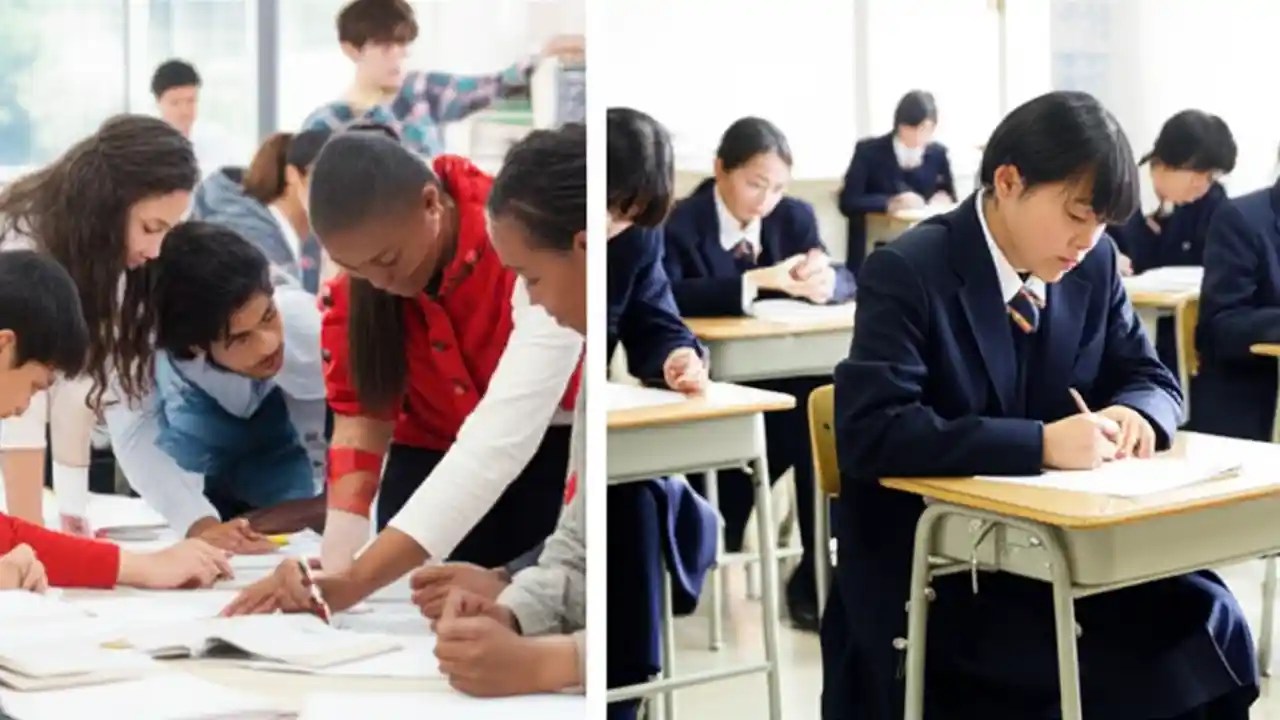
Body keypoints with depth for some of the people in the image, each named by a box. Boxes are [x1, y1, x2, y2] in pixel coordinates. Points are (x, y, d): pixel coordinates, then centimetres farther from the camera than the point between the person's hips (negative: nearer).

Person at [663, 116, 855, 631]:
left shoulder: (795, 217, 8)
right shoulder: (680, 224, -9)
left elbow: (847, 280, 3)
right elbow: (665, 297, -26)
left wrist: (825, 281, -22)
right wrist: (760, 281, -33)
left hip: (783, 382, 6)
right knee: (814, 421, -30)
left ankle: (820, 574, -14)